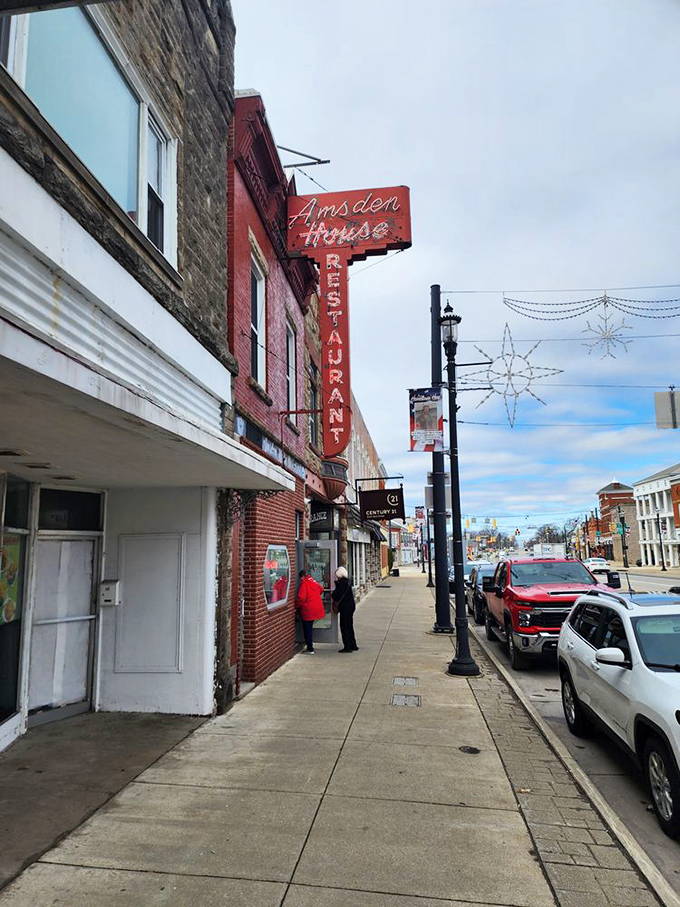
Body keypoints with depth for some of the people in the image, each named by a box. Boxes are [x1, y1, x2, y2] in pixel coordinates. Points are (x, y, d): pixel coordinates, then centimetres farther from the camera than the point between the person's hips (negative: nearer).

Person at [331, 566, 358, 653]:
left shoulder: (343, 583, -19)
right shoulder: (347, 581, 11)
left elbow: (336, 595, -19)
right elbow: (339, 592, 13)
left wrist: (332, 594, 2)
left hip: (345, 608, -10)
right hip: (350, 606, 10)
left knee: (344, 627, -2)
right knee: (349, 626, 17)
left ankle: (348, 647, 2)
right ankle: (353, 646, 25)